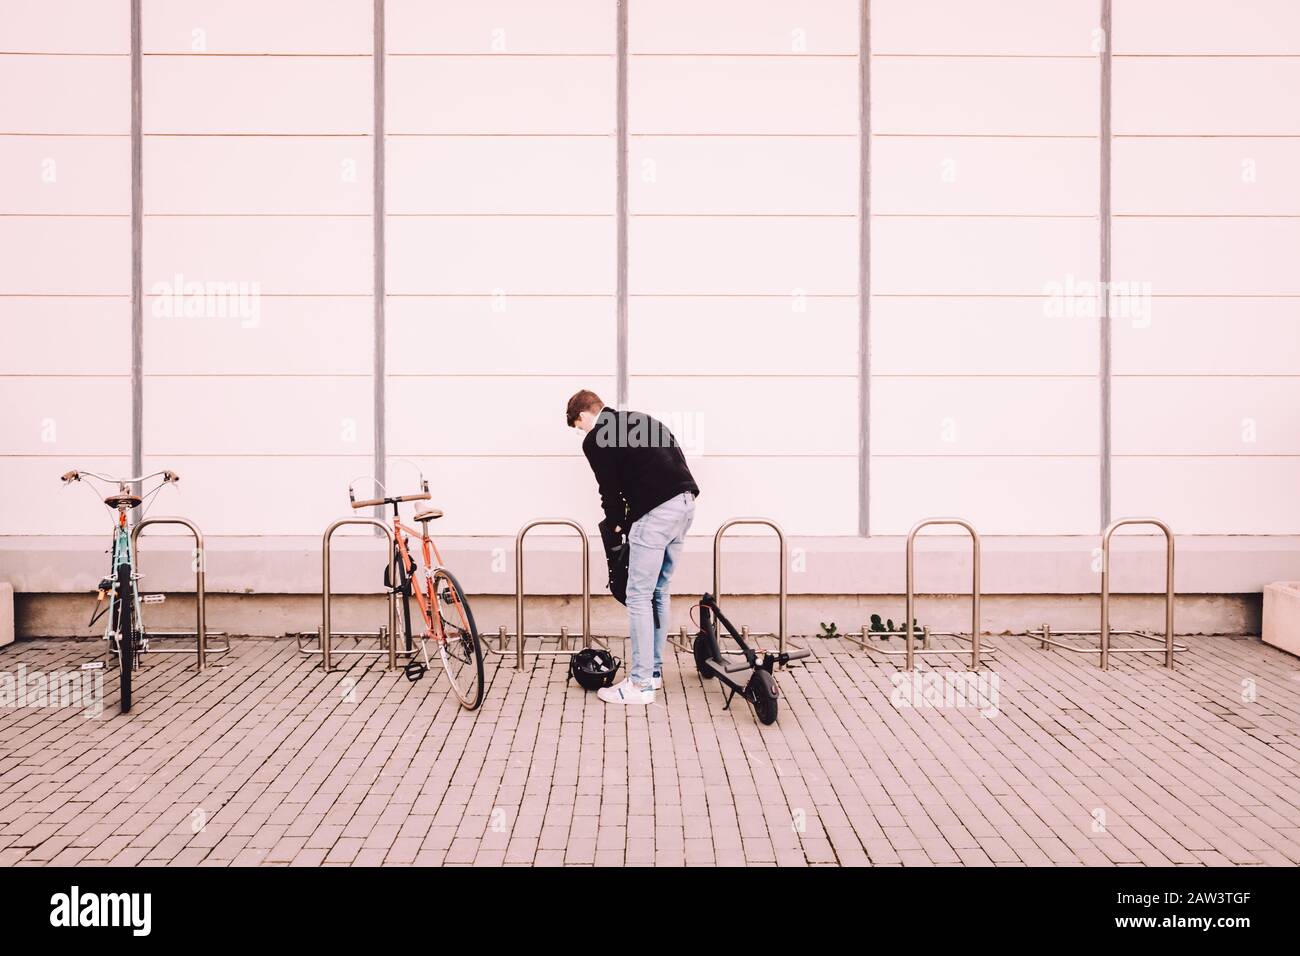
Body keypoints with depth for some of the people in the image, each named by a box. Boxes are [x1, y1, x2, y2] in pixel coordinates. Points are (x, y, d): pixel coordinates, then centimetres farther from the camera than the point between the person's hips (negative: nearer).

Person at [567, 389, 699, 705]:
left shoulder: (595, 440, 0)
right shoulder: (642, 419, 24)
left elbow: (610, 489, -2)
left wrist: (615, 524, 17)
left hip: (655, 513, -9)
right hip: (686, 503, 9)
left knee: (639, 597, 0)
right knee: (659, 592, 18)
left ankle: (641, 684, 3)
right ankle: (654, 670, 26)